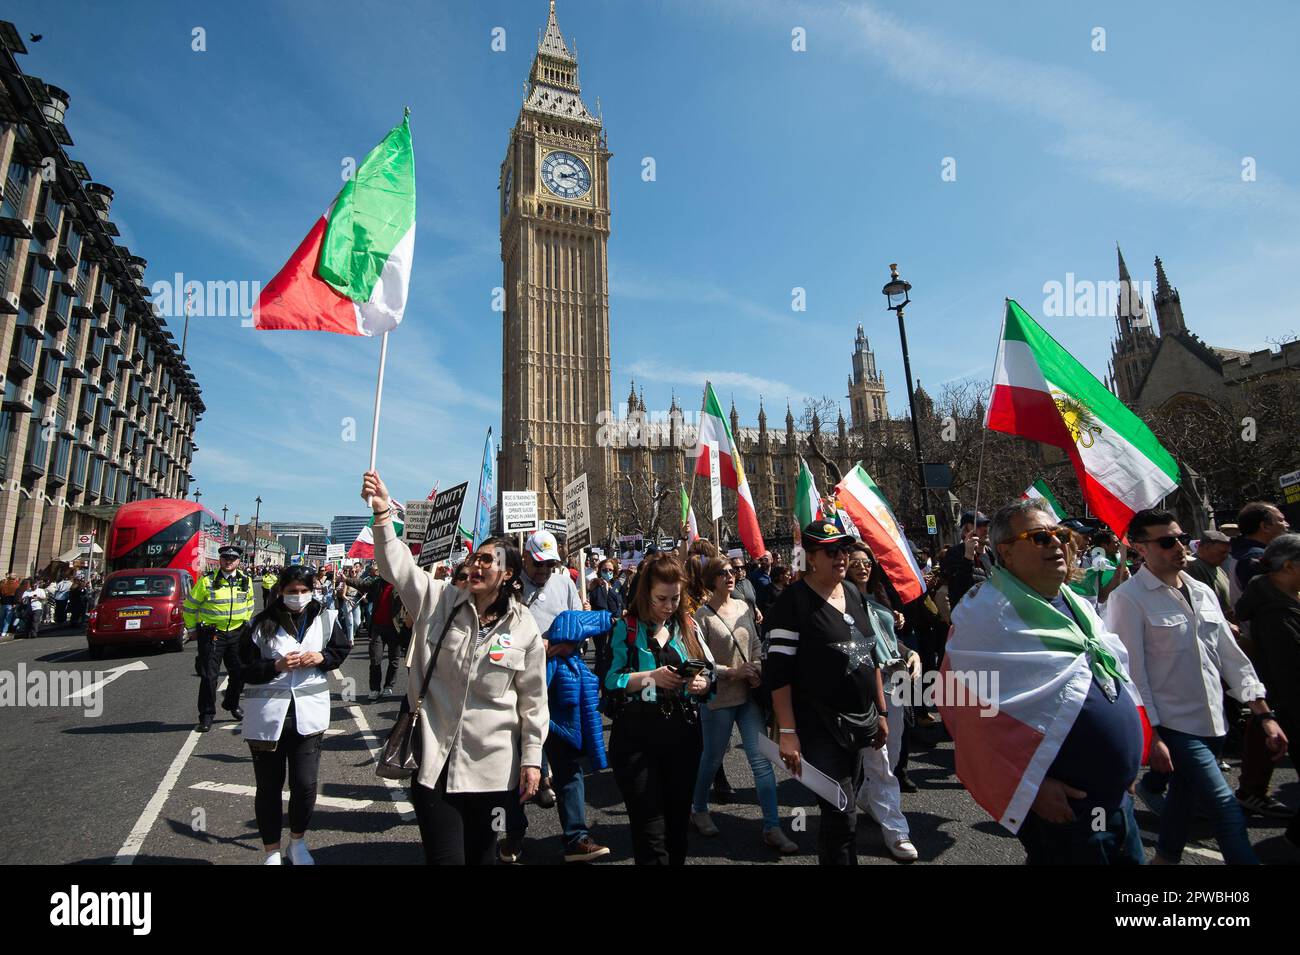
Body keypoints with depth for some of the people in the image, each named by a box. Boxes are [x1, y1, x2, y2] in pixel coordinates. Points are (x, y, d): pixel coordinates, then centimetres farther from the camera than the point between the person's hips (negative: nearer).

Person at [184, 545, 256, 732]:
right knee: (209, 676, -2)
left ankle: (231, 704, 35)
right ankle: (206, 716, 10)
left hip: (237, 633, 4)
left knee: (239, 673, 12)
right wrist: (192, 628, 4)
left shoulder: (246, 581, 3)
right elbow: (189, 606, 1)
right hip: (211, 634, -4)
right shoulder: (207, 581, -10)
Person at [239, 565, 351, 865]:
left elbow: (341, 650, 12)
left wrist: (322, 658, -8)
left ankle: (298, 842, 30)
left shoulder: (325, 619, -1)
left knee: (305, 785, 2)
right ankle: (272, 852, 32)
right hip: (267, 716, -1)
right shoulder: (260, 625, -7)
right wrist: (276, 666, -20)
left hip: (308, 713, 1)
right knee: (269, 787, 12)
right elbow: (244, 671, -4)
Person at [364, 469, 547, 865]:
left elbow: (533, 700, -1)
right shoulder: (439, 602, -2)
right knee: (445, 857, 3)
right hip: (434, 761, 0)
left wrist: (532, 759, -1)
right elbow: (398, 564, -13)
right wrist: (382, 511, -26)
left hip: (491, 766, 0)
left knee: (481, 855, 17)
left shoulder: (525, 628, -6)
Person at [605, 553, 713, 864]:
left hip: (683, 733, 4)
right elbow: (612, 681, -9)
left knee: (678, 819, 18)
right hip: (637, 736, -3)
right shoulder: (626, 629, -2)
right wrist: (652, 676, -21)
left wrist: (701, 683, -14)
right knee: (650, 828, 3)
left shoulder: (688, 626, 7)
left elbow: (709, 672, 7)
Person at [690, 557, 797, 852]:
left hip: (748, 694, 5)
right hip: (718, 697, -4)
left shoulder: (743, 607, 4)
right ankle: (699, 810, 38)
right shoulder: (703, 615, -13)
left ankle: (772, 828, 13)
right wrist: (731, 672, -18)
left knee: (762, 759, 3)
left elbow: (756, 644, 12)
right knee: (713, 758, 13)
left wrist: (757, 670, -4)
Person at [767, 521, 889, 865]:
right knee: (842, 816, -4)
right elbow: (778, 671, -15)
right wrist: (787, 732, -18)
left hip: (860, 722, 7)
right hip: (819, 727, -7)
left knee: (838, 811, 16)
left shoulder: (853, 595, 9)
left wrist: (881, 712, 16)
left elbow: (871, 658, 18)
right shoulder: (794, 601, -13)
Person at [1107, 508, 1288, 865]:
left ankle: (1166, 857, 40)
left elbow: (1231, 655, 12)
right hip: (1172, 726, -7)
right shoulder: (1128, 598, -15)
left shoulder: (1203, 592, 8)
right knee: (1228, 812, -7)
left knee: (1185, 796, 21)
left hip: (1212, 723, 7)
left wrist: (1265, 715, 7)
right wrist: (1151, 736, -16)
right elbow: (1131, 672, -15)